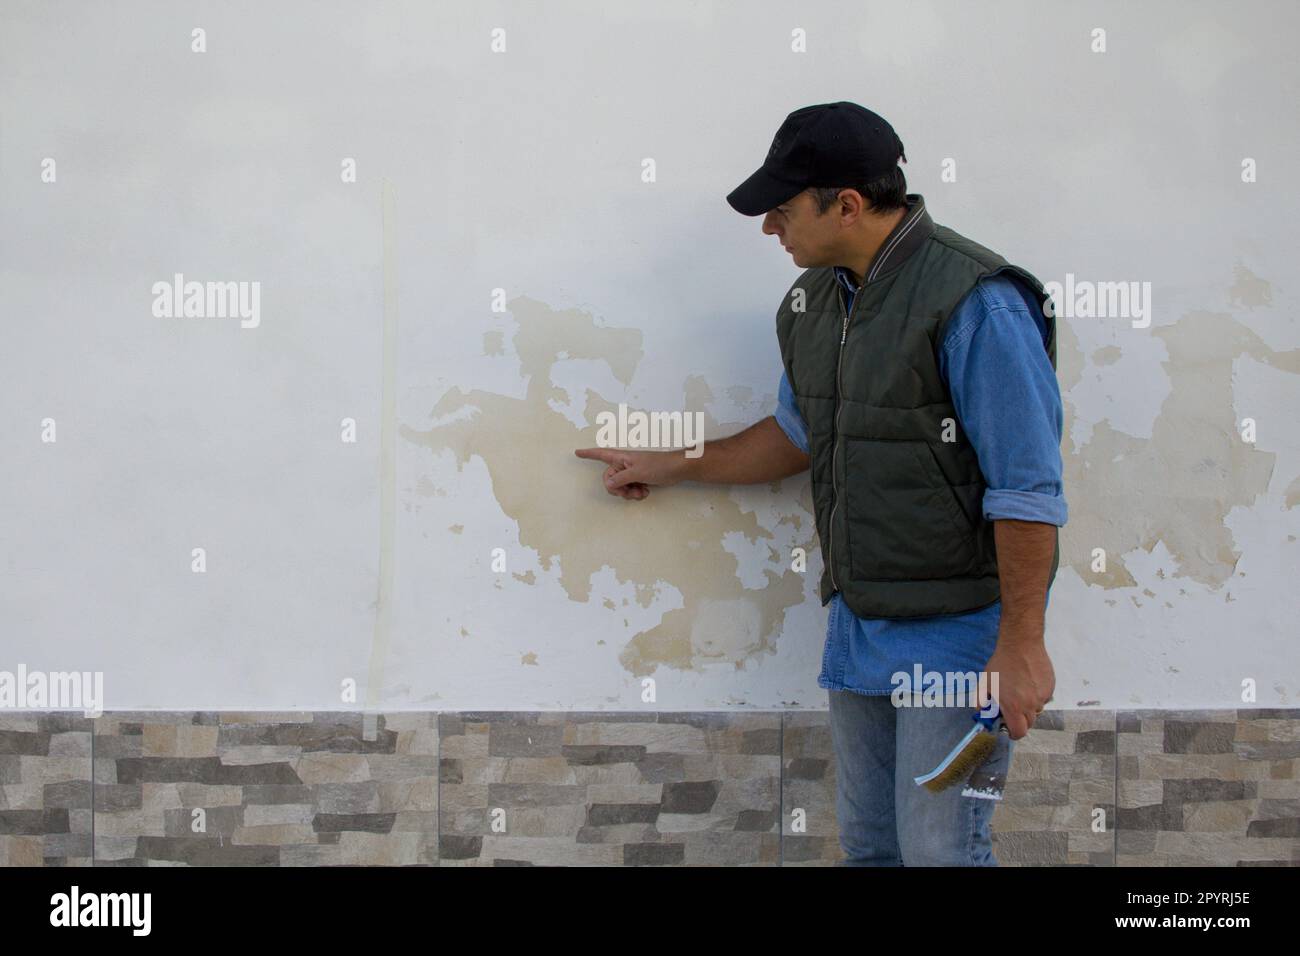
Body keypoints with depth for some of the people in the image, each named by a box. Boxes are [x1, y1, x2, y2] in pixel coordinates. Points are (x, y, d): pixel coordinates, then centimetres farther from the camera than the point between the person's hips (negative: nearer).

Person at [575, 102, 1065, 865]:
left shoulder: (974, 301, -20)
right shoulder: (815, 299, 8)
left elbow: (1028, 492, -21)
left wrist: (1020, 645, -22)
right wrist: (670, 468, 28)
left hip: (956, 630, -8)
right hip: (859, 624, 8)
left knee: (939, 849, -6)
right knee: (869, 844, 15)